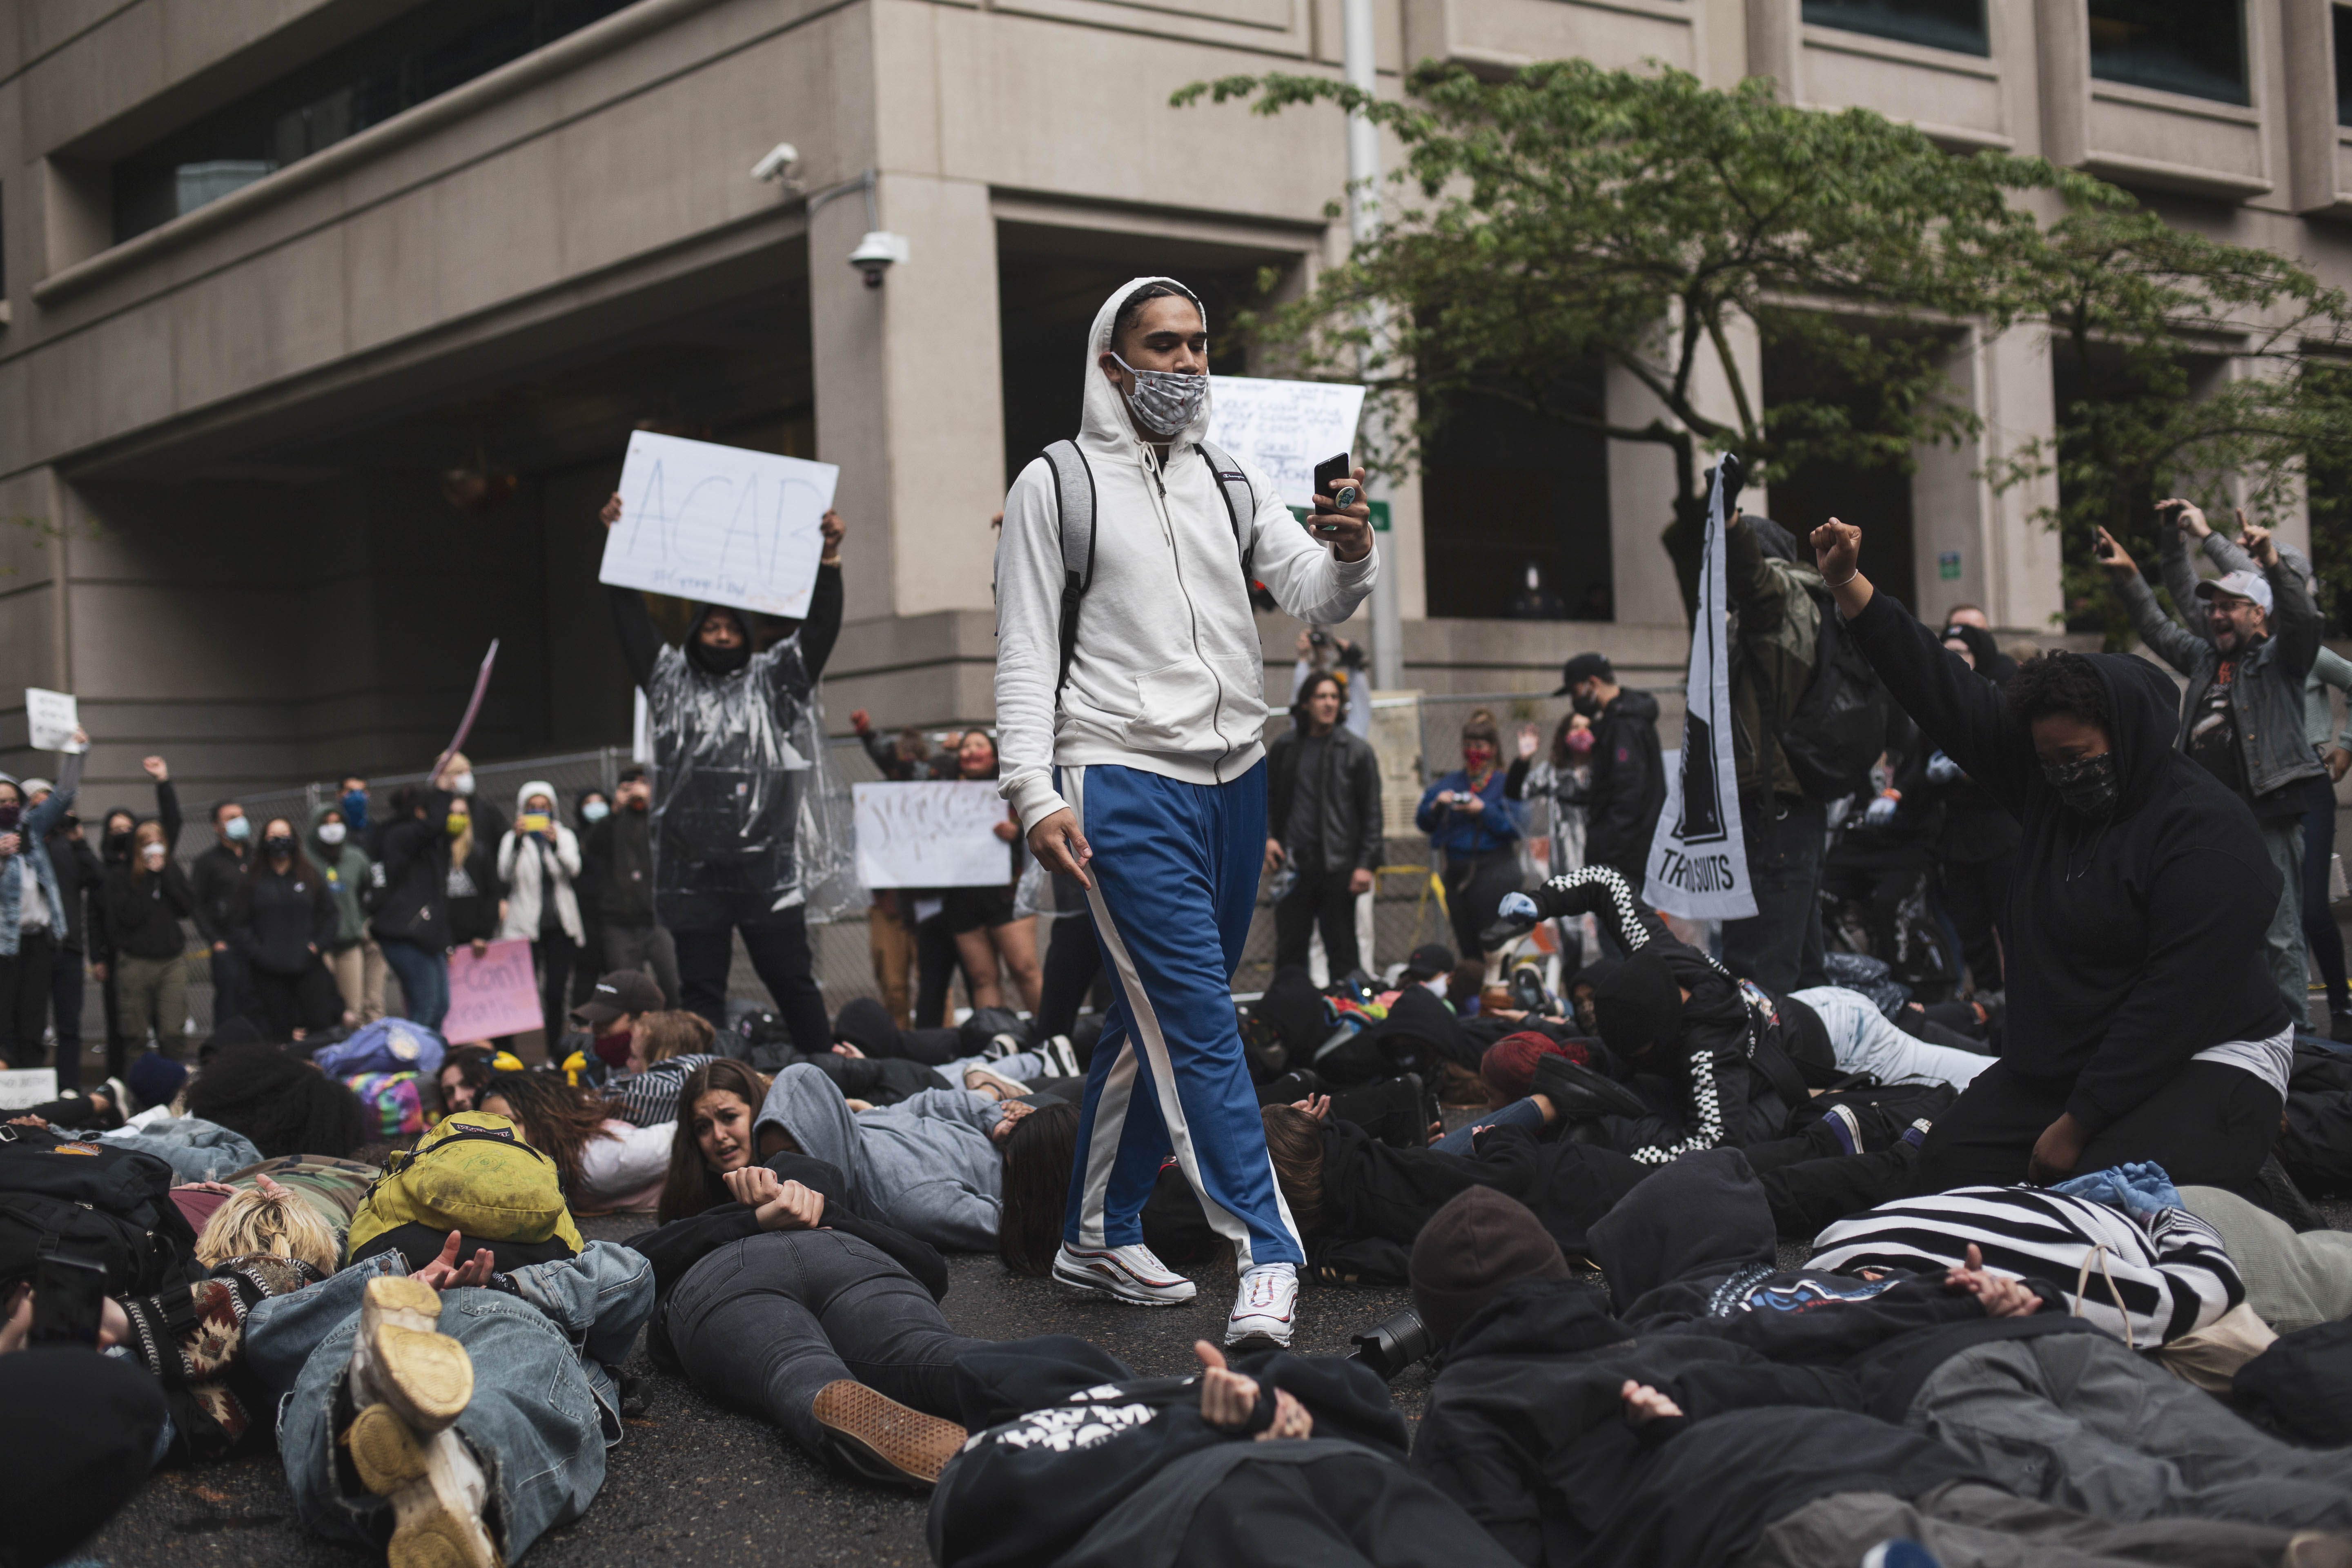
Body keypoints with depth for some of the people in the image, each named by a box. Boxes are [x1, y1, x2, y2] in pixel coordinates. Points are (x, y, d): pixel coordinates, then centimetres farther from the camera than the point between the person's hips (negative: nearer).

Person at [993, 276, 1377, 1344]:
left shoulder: (1231, 482, 14)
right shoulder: (1057, 484, 0)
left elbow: (1316, 599, 3)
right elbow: (1025, 653, -4)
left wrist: (1350, 556, -21)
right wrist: (1033, 793, -15)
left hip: (1235, 779, 6)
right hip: (1124, 783, -6)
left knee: (1160, 1018, 12)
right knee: (1197, 1016, -13)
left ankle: (1100, 1237, 23)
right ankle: (1267, 1254, -13)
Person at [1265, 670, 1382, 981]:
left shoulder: (1355, 750, 1)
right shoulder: (1284, 746, 8)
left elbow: (1371, 811, 1)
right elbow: (1264, 796, 21)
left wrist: (1367, 863, -7)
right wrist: (1265, 836, 5)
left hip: (1338, 867, -2)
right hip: (1293, 865, 2)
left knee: (1342, 950, 1)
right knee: (1289, 950, 4)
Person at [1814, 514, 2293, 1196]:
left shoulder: (2206, 829, -17)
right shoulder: (2049, 781, 6)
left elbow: (2183, 995, -22)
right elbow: (1944, 694, 7)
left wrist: (2079, 1123, -22)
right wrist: (1848, 583, -1)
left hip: (2201, 1065, -7)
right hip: (2056, 1061, 7)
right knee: (1949, 1163, -10)